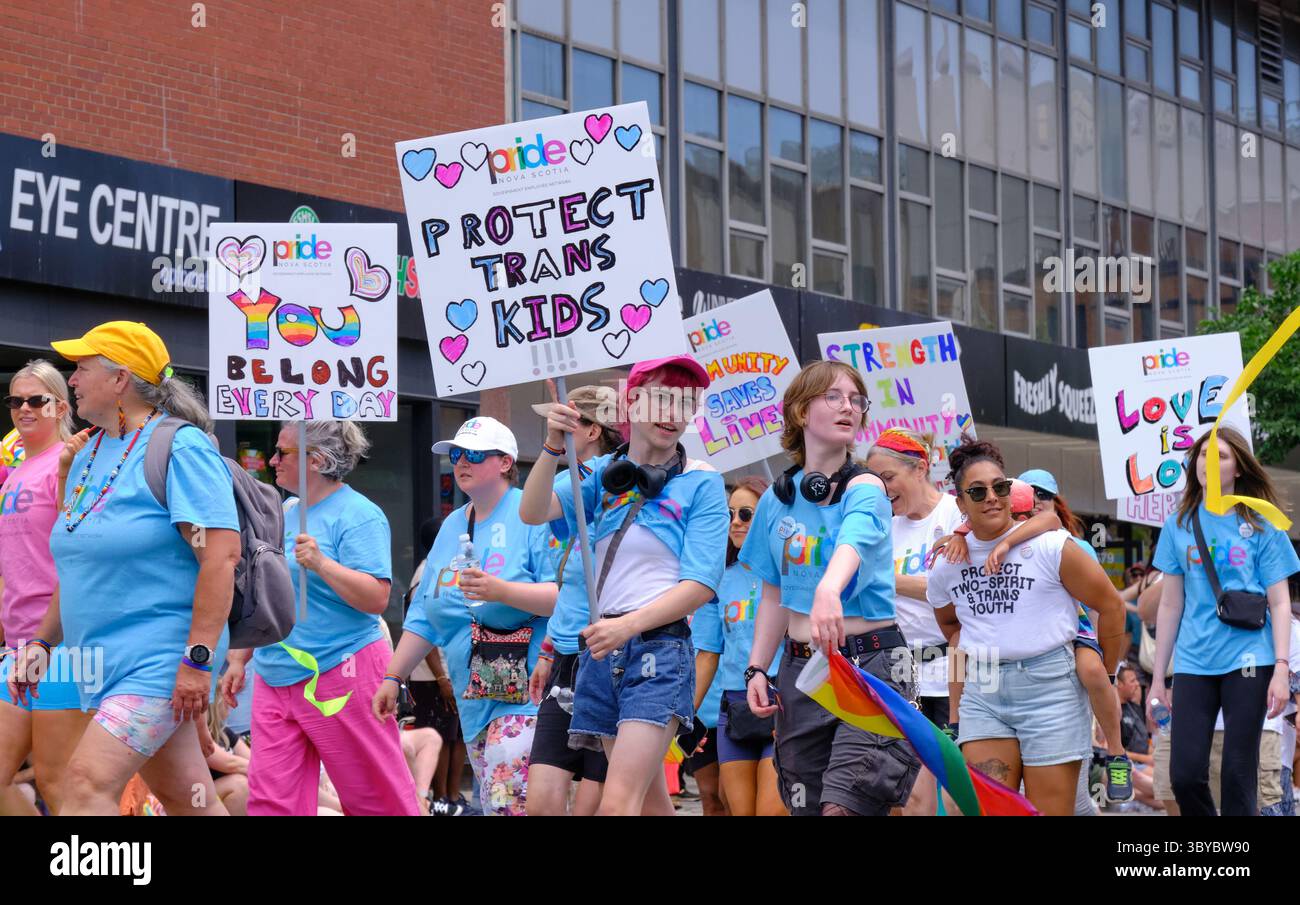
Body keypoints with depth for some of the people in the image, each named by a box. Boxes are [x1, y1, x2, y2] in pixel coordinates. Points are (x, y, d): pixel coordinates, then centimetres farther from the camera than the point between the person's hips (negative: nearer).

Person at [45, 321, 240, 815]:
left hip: (158, 660, -9)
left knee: (87, 782, -20)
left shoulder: (181, 447, -12)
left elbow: (221, 554, -20)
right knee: (189, 798, 12)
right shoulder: (89, 453, 15)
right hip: (107, 663, 9)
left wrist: (199, 658, -24)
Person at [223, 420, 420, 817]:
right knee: (270, 798, 1)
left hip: (340, 677, -7)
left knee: (378, 797, 1)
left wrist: (322, 564, -27)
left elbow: (376, 598, -17)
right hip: (275, 680, 8)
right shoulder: (284, 513, 15)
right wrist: (239, 660, 20)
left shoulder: (358, 515, -8)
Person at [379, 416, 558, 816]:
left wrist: (501, 591, -28)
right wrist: (392, 677, 19)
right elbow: (425, 616, 22)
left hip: (526, 691, -8)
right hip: (475, 695, 8)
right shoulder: (452, 526, 18)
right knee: (491, 803, 8)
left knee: (510, 801, -19)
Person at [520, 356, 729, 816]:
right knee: (649, 799, 13)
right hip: (601, 650, 5)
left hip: (658, 649, -5)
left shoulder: (700, 484, -1)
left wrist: (629, 624, -21)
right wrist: (552, 449, -19)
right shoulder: (604, 473, 11)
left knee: (617, 803, -18)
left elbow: (701, 584, -8)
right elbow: (533, 512, -2)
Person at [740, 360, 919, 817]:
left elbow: (853, 541, -30)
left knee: (844, 806, -19)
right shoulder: (777, 499, 9)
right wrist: (757, 669, 5)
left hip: (871, 662, -5)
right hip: (800, 668, 5)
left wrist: (829, 589, -51)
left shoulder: (864, 487, -7)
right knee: (806, 807, 6)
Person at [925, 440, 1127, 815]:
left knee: (1050, 809, -2)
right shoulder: (947, 566, 7)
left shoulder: (1050, 546, -6)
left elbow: (1111, 606, 1)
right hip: (982, 695, 4)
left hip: (1049, 689, -4)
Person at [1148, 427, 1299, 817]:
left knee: (1237, 775, -3)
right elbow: (1170, 605, 12)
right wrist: (1158, 678, 9)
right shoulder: (1179, 526, 10)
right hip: (1194, 664, 2)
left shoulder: (1261, 526, 3)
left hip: (1247, 661, -2)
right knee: (1184, 775, -4)